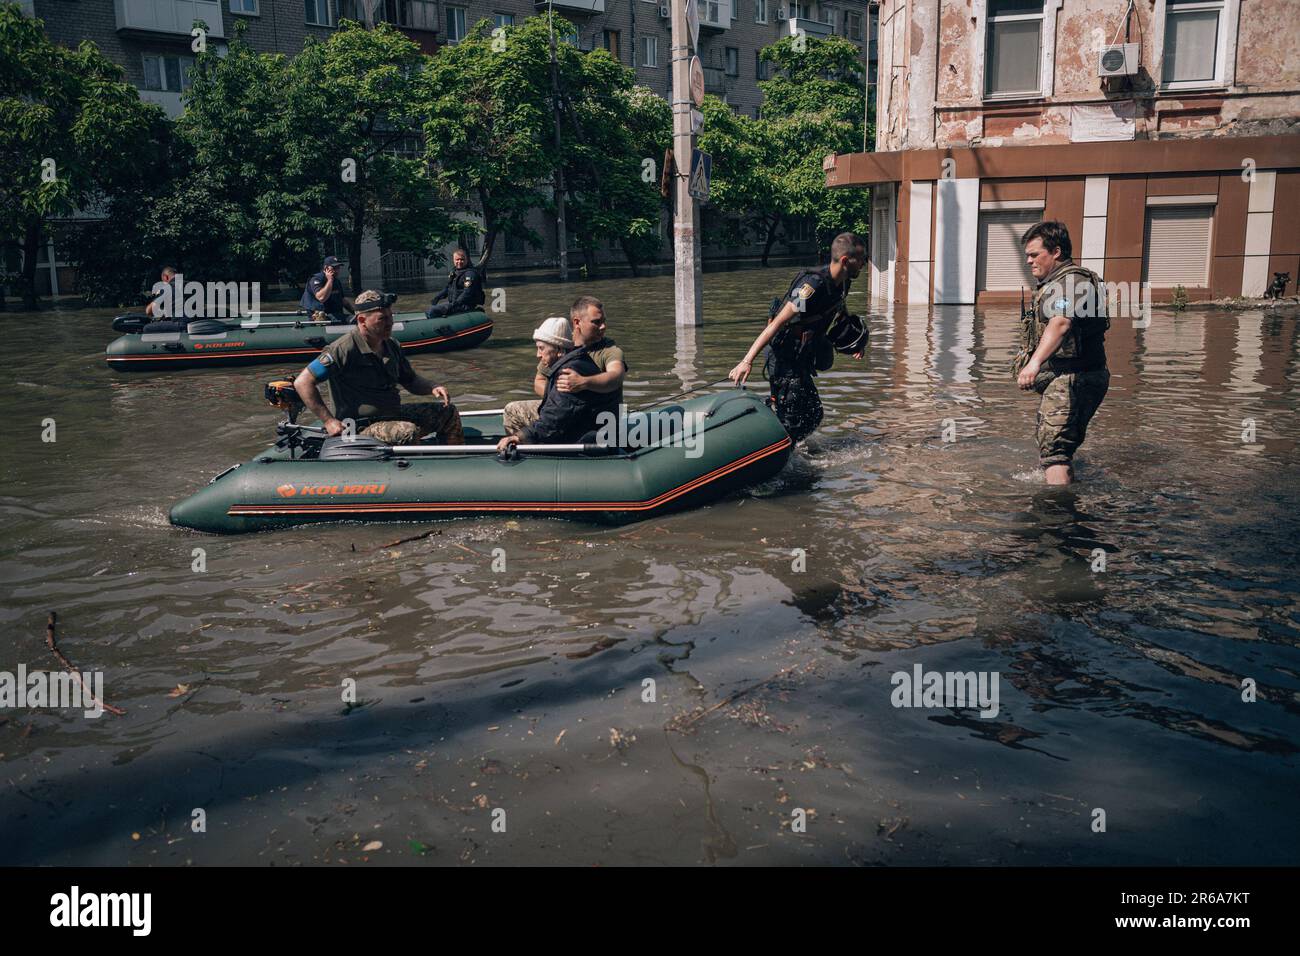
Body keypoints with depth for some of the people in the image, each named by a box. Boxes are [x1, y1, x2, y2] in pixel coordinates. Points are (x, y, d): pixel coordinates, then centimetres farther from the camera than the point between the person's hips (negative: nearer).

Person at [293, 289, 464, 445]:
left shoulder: (391, 346, 8)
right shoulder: (344, 349, -17)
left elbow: (410, 380, 22)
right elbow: (302, 382, -17)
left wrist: (432, 388, -1)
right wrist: (328, 421, -20)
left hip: (394, 415, 9)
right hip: (362, 428, -8)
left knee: (448, 412, 8)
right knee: (407, 432, -36)